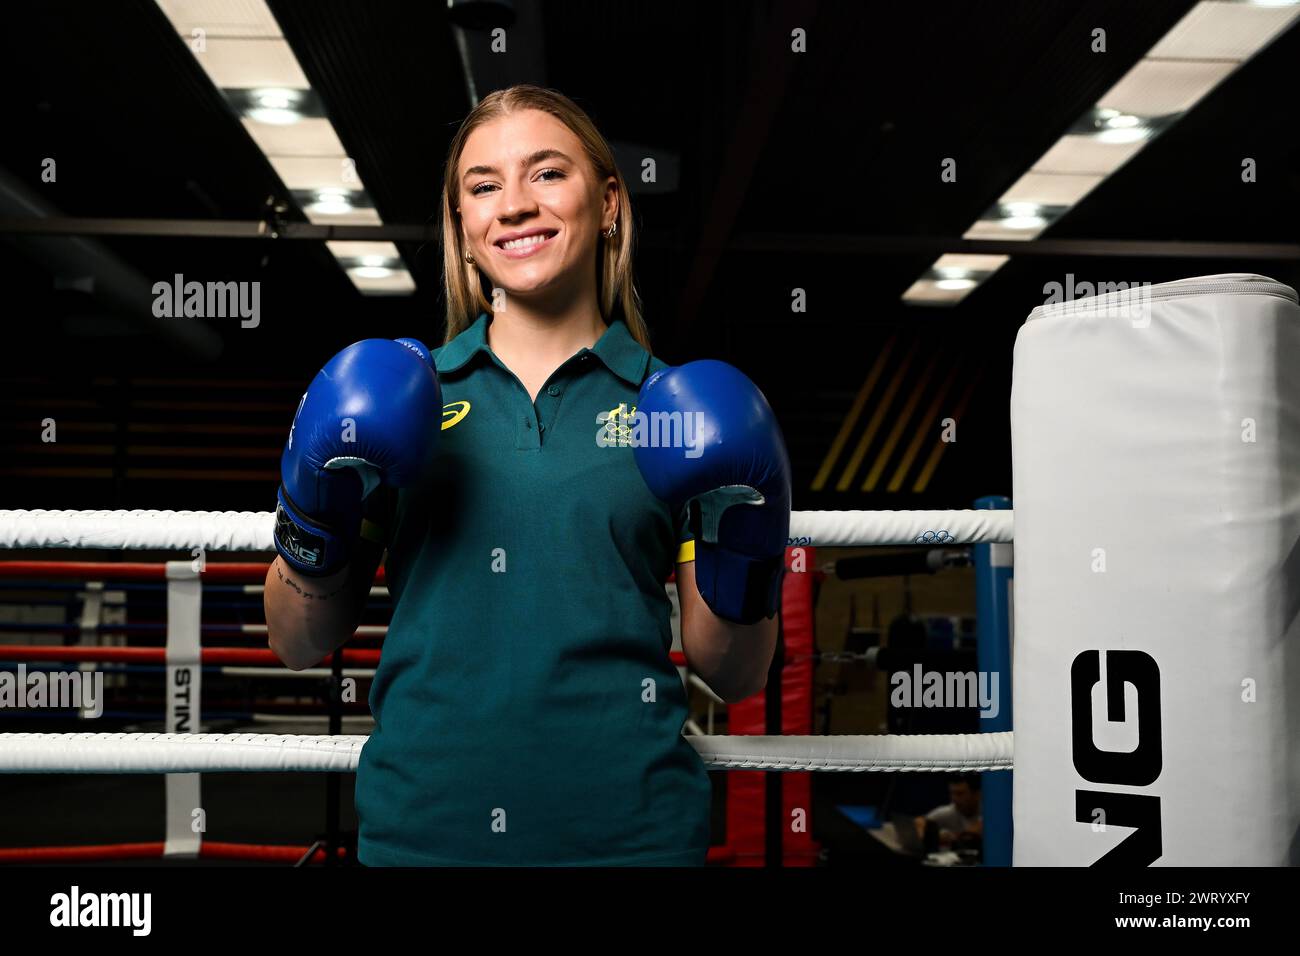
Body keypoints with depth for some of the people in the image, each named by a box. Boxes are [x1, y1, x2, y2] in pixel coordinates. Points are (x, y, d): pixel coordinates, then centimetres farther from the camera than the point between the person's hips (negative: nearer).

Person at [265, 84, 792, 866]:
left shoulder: (680, 402, 1)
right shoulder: (393, 396, 3)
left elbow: (735, 677, 4)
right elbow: (302, 645, 7)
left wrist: (745, 564, -14)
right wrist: (312, 527, -10)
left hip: (629, 829, 0)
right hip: (421, 828, 1)